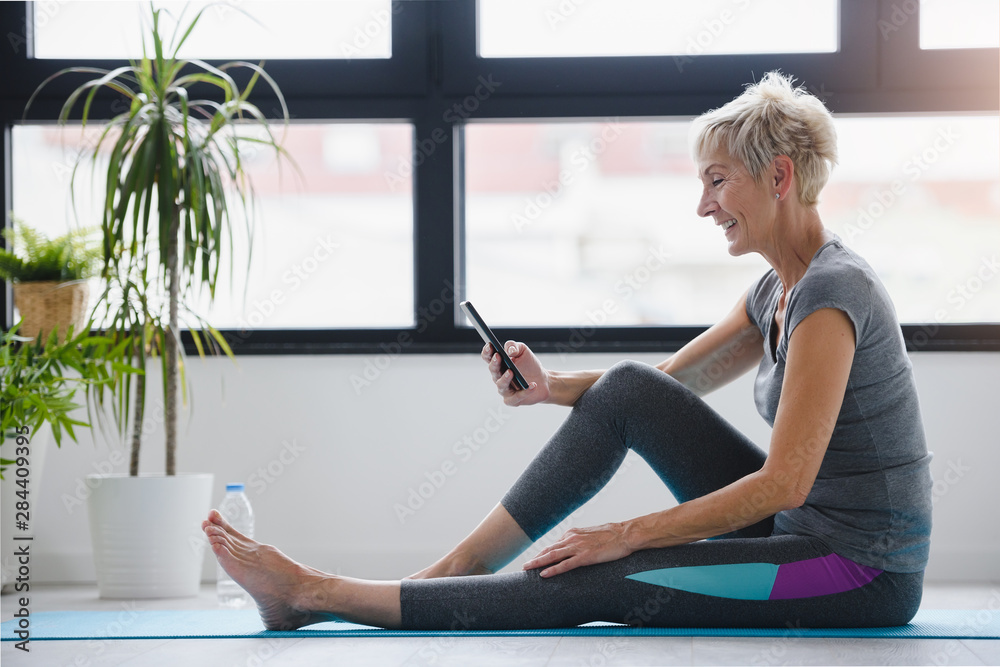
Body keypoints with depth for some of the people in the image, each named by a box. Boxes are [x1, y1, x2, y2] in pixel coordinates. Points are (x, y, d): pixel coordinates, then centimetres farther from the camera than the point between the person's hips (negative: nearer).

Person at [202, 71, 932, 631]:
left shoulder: (830, 292, -20)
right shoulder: (780, 288, 11)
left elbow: (784, 482, -26)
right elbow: (662, 386, 19)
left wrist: (629, 534, -22)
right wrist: (553, 385, 0)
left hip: (862, 573, -9)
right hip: (804, 533, 9)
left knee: (582, 586, -15)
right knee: (629, 389, 0)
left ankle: (316, 594, -8)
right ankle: (454, 569, -1)